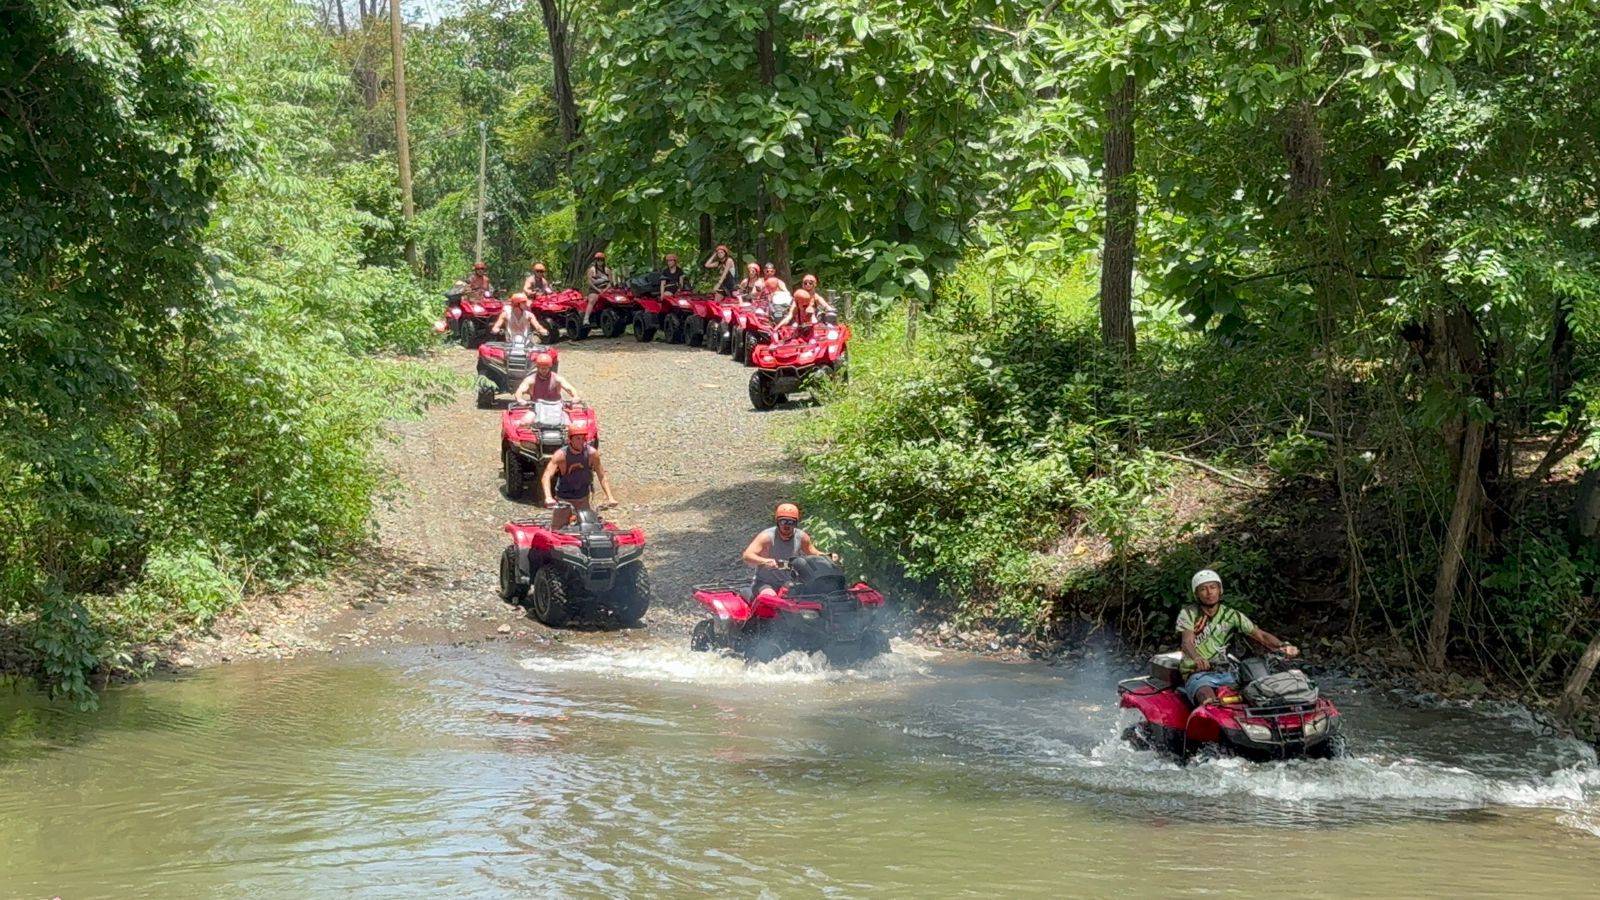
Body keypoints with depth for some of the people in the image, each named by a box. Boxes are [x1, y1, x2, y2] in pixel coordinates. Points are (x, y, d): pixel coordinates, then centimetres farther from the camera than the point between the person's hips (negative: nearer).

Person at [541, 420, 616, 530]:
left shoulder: (592, 453, -14)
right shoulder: (561, 455, -23)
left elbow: (602, 477, -7)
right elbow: (547, 476, -33)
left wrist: (610, 497, -18)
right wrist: (548, 497, -49)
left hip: (583, 500, 3)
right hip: (563, 500, -3)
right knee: (556, 531, -2)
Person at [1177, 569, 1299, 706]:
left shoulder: (1232, 615, 11)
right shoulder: (1188, 614, 3)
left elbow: (1260, 635, 3)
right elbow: (1187, 642, -14)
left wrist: (1283, 646, -18)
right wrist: (1197, 658, -39)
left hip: (1226, 673, 3)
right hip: (1197, 674, -3)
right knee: (1209, 701, -38)